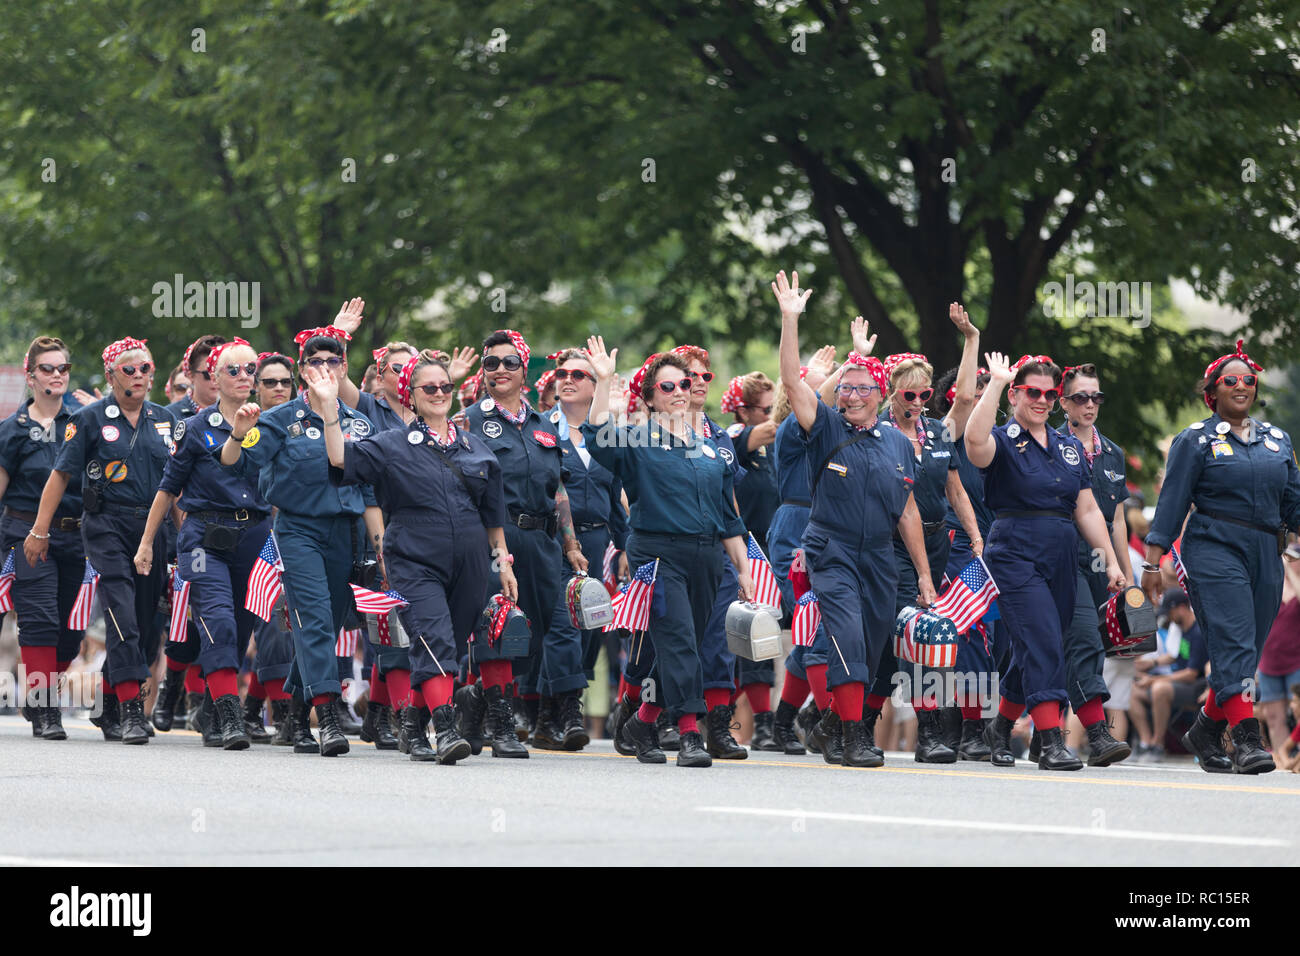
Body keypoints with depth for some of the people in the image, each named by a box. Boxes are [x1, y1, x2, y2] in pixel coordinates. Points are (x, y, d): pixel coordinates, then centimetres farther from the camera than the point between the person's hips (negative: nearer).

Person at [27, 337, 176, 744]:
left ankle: (109, 707, 20)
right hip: (106, 525, -5)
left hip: (152, 526, 5)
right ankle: (131, 710, -18)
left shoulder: (164, 419, 12)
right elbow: (61, 475, 0)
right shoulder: (91, 419, -1)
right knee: (123, 615, -15)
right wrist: (39, 531, -3)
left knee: (146, 623, 5)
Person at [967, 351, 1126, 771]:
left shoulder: (1070, 447, 17)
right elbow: (975, 438, -28)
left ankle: (1001, 728, 29)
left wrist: (1111, 560, 12)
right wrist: (996, 382, -23)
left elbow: (1087, 510, 18)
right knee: (1042, 645, -17)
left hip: (1062, 559, 6)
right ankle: (1051, 741, -21)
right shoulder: (1003, 442, -2)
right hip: (1016, 556, -6)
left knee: (1035, 651, 11)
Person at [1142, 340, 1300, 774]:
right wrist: (1152, 562, -4)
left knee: (1245, 653, 6)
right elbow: (1171, 503, 1)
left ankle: (1205, 731, 23)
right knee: (1234, 643, -18)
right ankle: (1246, 739, -24)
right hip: (1215, 551, -5)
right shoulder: (1196, 440, 3)